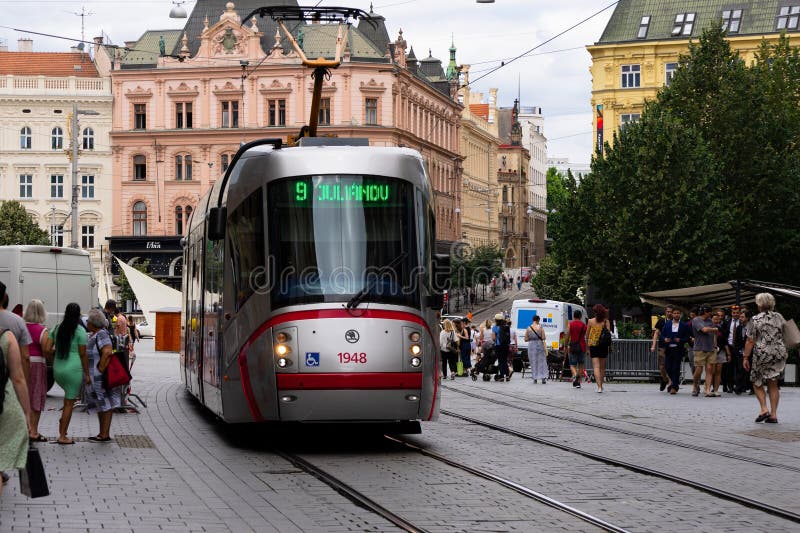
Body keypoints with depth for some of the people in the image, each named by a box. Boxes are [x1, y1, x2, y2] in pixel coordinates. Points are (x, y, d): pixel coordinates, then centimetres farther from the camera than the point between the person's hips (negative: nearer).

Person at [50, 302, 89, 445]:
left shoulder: (57, 328, 8)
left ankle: (63, 418, 11)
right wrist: (87, 374, -3)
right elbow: (83, 354, -8)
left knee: (70, 395, 29)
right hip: (73, 369, -6)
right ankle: (62, 436, 2)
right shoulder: (80, 331, -7)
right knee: (69, 402, 1)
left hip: (57, 369, 6)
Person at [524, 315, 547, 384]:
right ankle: (543, 378, -3)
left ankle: (535, 378, 7)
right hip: (539, 345, -2)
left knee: (533, 362, 8)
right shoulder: (540, 328, -7)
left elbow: (526, 339, 0)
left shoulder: (528, 328, 0)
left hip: (531, 345, 2)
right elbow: (543, 338, -9)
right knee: (541, 362, 5)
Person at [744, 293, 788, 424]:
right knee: (773, 385, 9)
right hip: (779, 353, 4)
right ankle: (773, 415, 5)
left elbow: (750, 341, -8)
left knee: (757, 383, 12)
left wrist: (746, 357, -2)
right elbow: (785, 335, 14)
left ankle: (764, 409, -4)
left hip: (762, 354, -4)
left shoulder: (755, 320, -7)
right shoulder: (779, 317, 5)